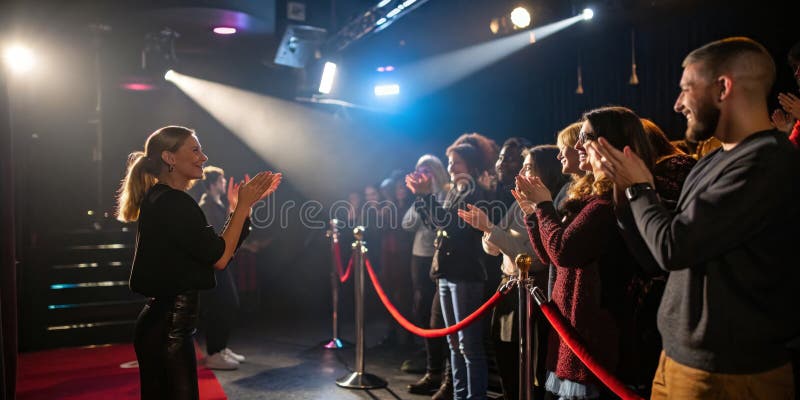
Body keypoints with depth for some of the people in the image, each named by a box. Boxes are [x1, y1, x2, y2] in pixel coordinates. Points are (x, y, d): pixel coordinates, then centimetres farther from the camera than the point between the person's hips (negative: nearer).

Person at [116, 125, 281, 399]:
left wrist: (247, 203, 8)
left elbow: (223, 249, 12)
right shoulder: (173, 202, -17)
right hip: (169, 327, -10)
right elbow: (219, 258, -16)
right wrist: (243, 205, -9)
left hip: (160, 322, 10)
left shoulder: (159, 199, 14)